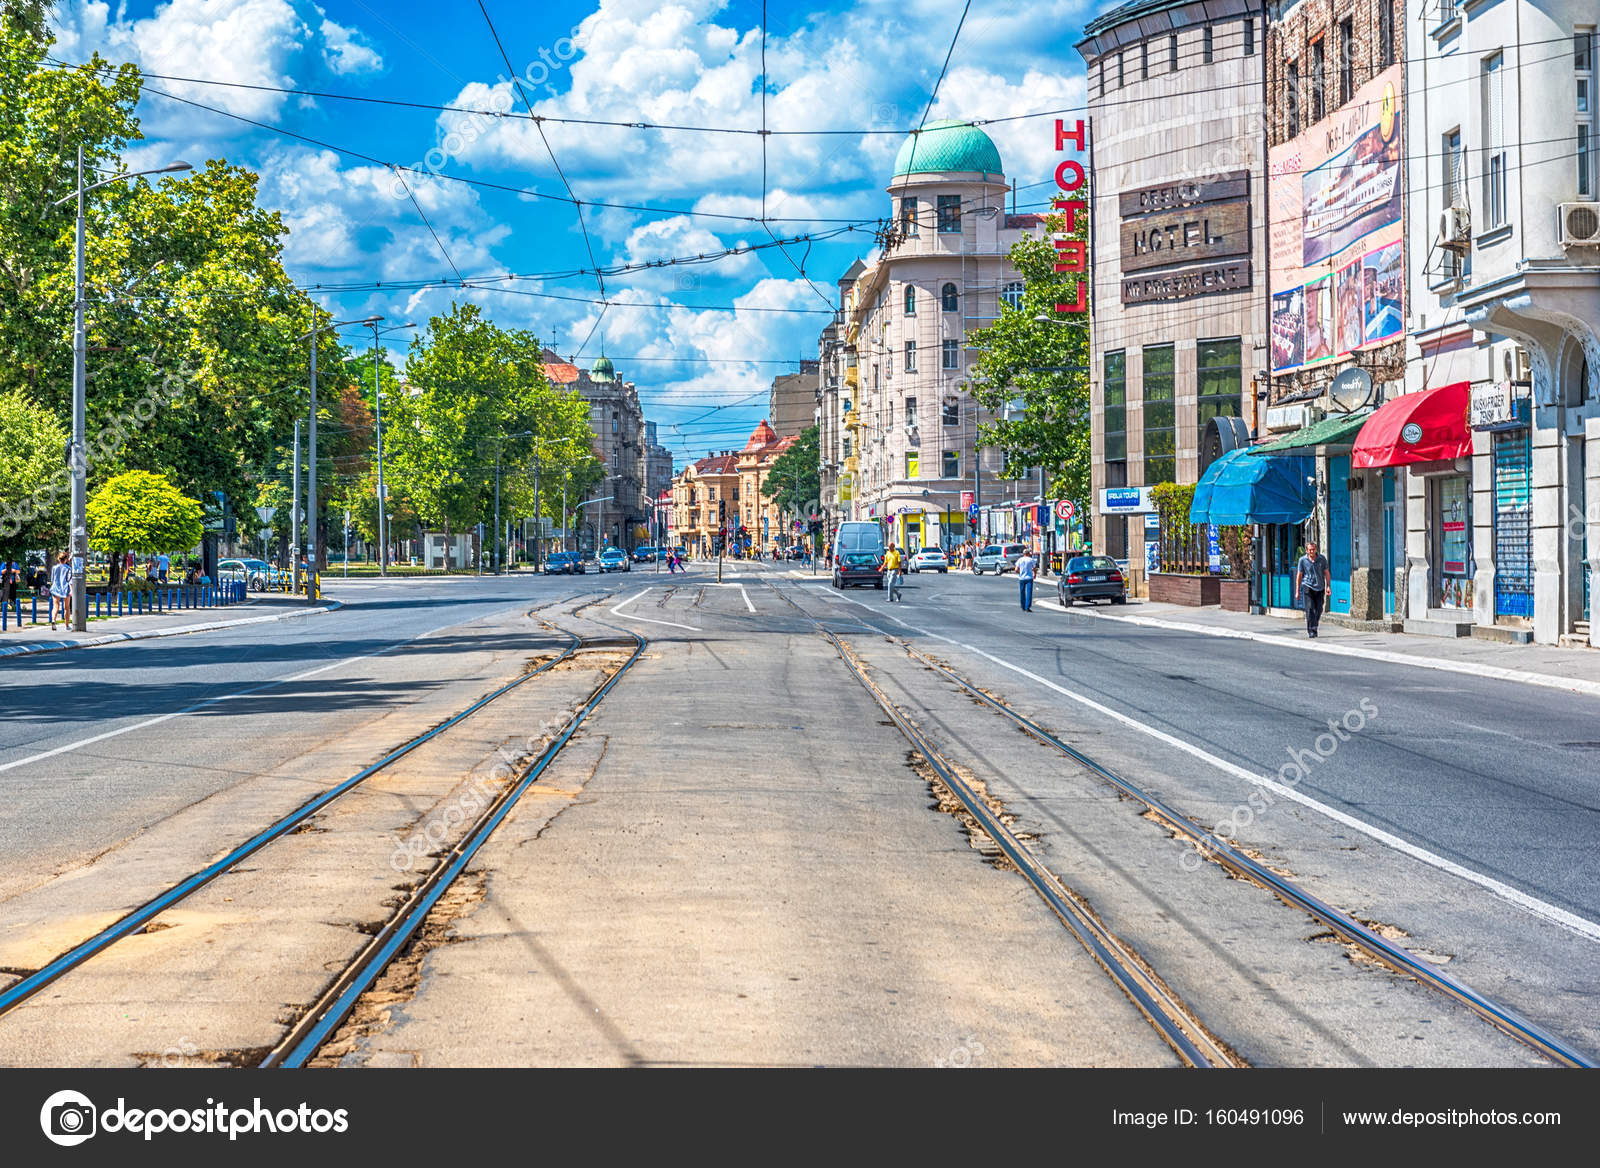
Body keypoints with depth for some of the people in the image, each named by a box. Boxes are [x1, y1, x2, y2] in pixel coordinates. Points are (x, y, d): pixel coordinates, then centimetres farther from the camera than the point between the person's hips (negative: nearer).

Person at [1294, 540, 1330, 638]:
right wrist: (1297, 591, 2)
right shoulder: (1302, 560, -1)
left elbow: (1326, 573, 10)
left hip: (1320, 588, 2)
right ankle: (1311, 631, -11)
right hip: (1308, 587, -2)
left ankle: (1314, 627, 24)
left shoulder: (1322, 559, 3)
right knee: (1310, 609, -13)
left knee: (1319, 610, 4)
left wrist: (1328, 586, 0)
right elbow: (1299, 576, 4)